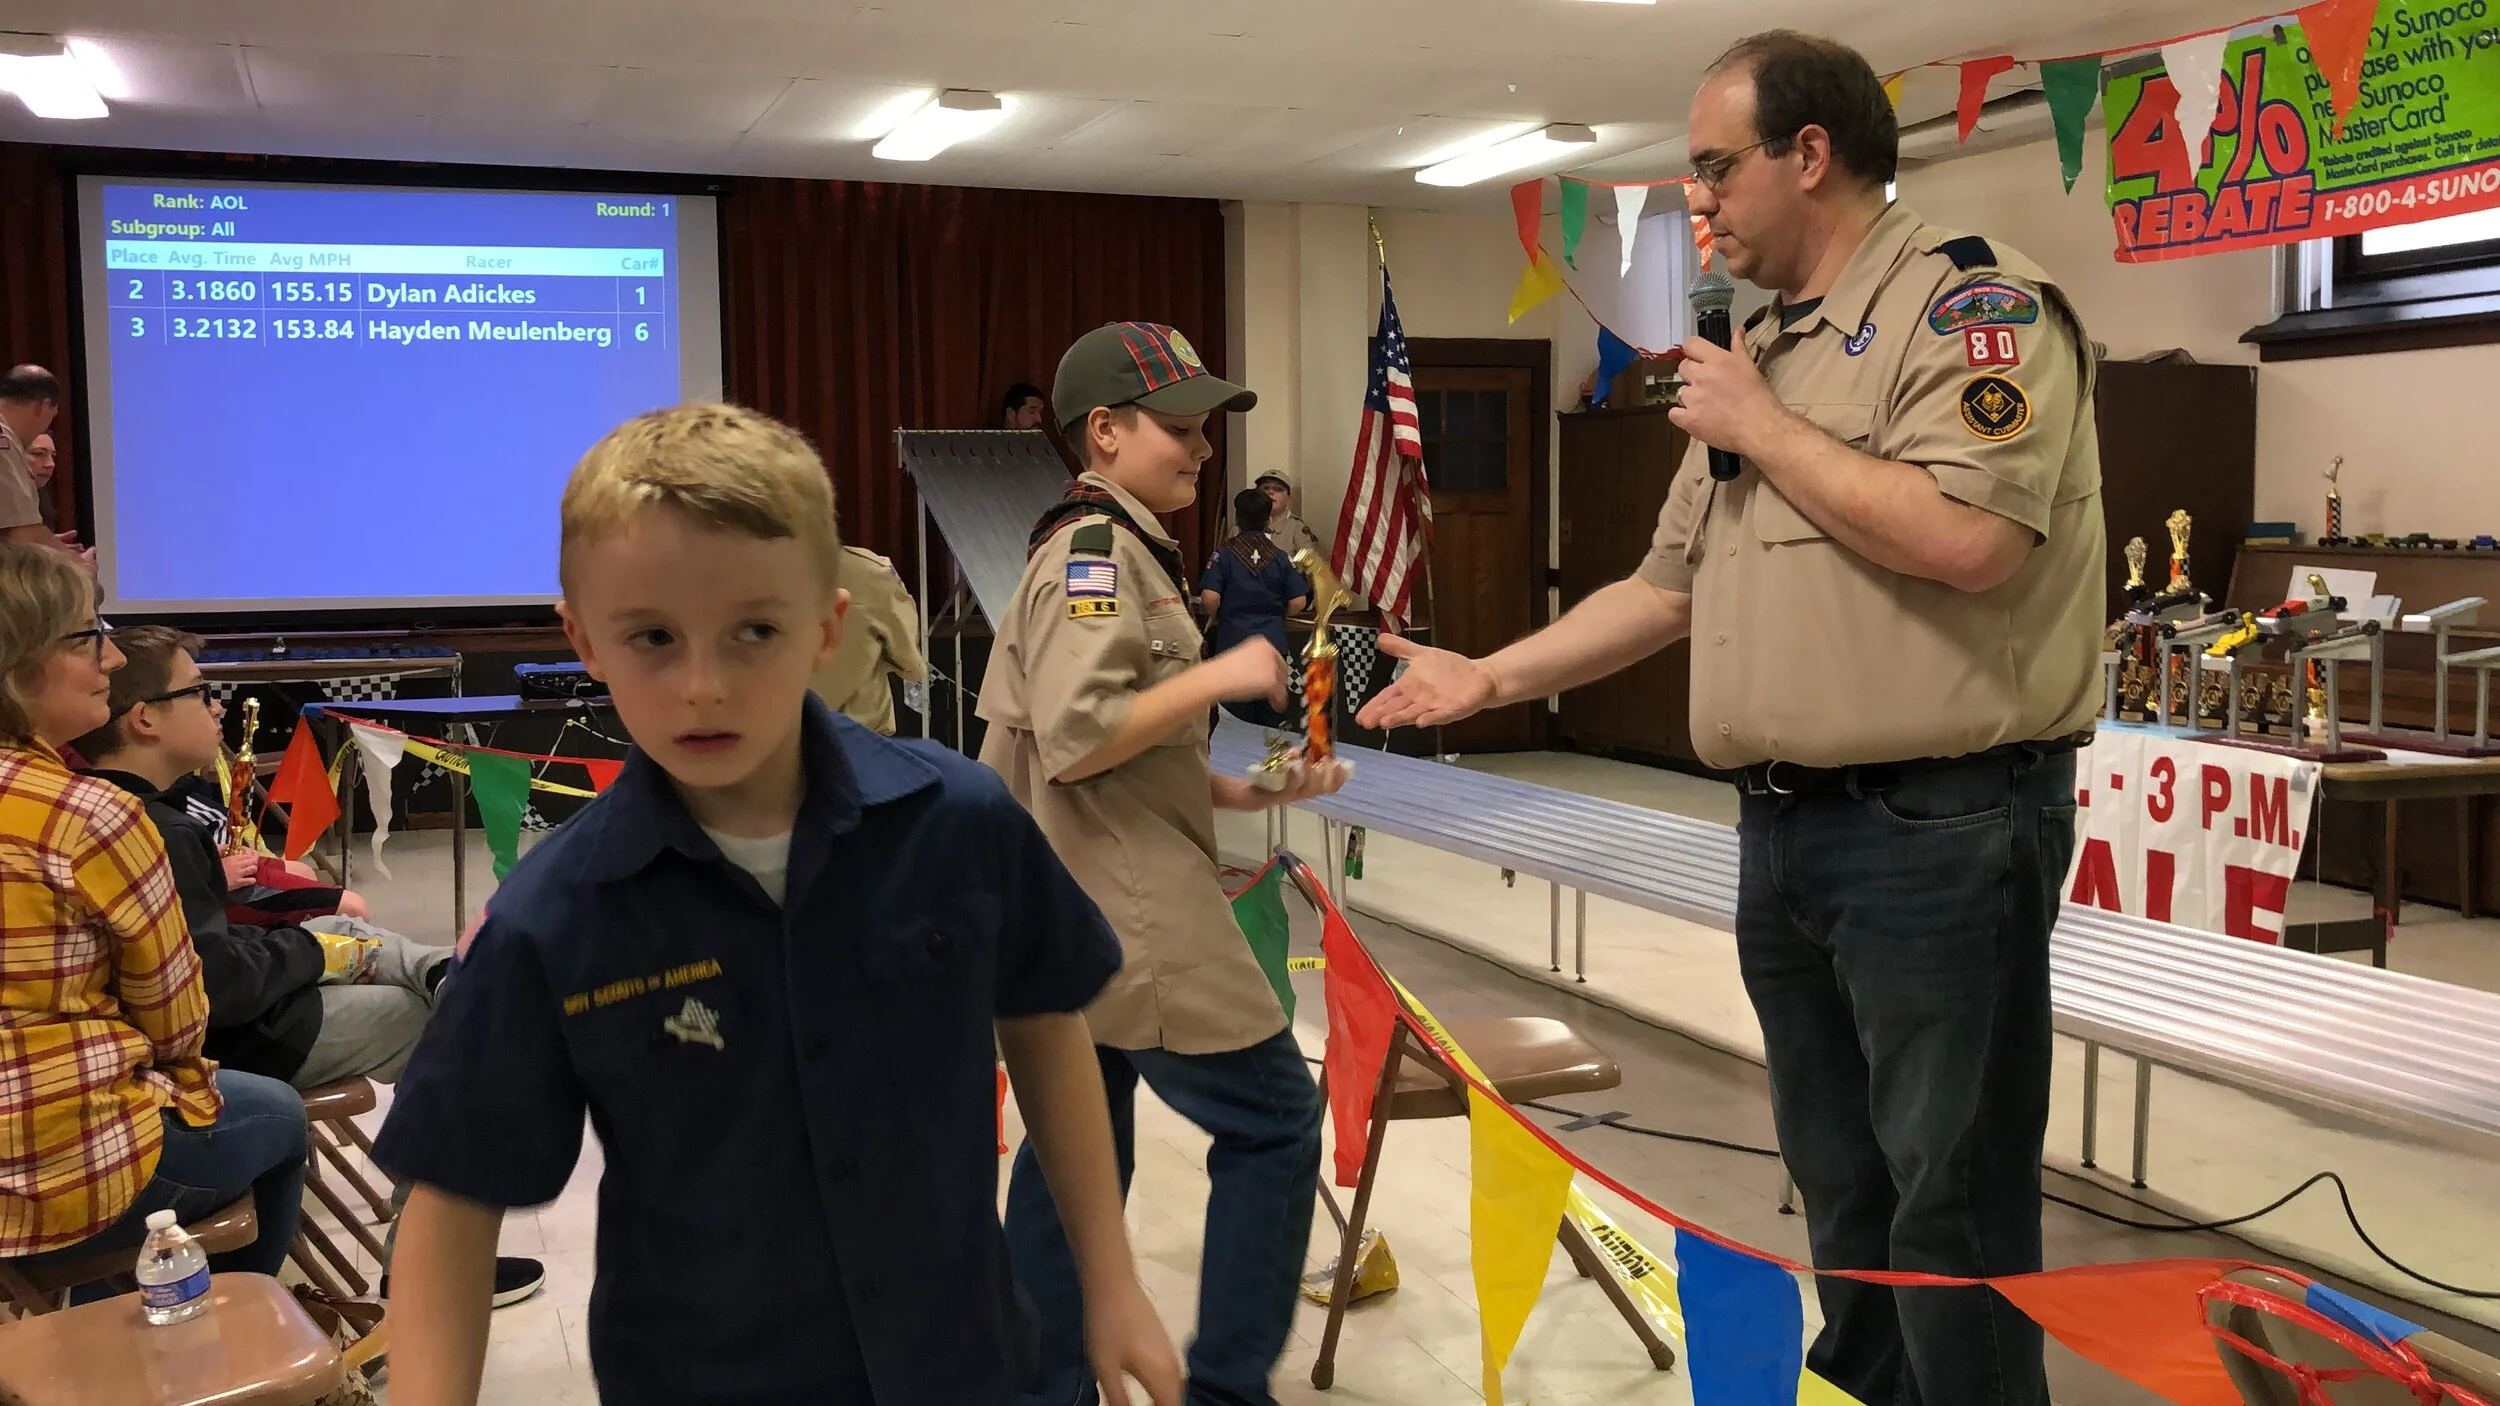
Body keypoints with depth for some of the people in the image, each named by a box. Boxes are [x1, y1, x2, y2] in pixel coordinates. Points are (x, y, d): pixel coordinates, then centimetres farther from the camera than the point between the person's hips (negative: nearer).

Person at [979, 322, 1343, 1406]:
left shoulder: (1104, 548, 17)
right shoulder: (1095, 550, -14)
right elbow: (1077, 738, -26)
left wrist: (1244, 791, 9)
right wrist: (1219, 675, -18)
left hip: (1083, 911, 10)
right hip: (1131, 914, -10)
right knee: (1275, 1119, 0)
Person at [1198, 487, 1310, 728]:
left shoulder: (1224, 554, -5)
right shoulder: (1280, 557, 3)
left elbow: (1209, 599, -15)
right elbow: (1298, 603, 0)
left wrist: (1216, 618, 5)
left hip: (1234, 639, -2)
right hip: (1273, 642, 2)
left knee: (1236, 723, 3)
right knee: (1273, 719, 11)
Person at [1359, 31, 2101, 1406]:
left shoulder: (1970, 298, -9)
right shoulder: (1758, 350, 16)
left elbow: (1970, 539, -25)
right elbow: (1671, 584, 20)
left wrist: (1759, 424, -14)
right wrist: (1489, 679, 15)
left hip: (1939, 830, -8)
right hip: (1784, 829, 8)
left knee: (1952, 1197, 0)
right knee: (1840, 1180, 18)